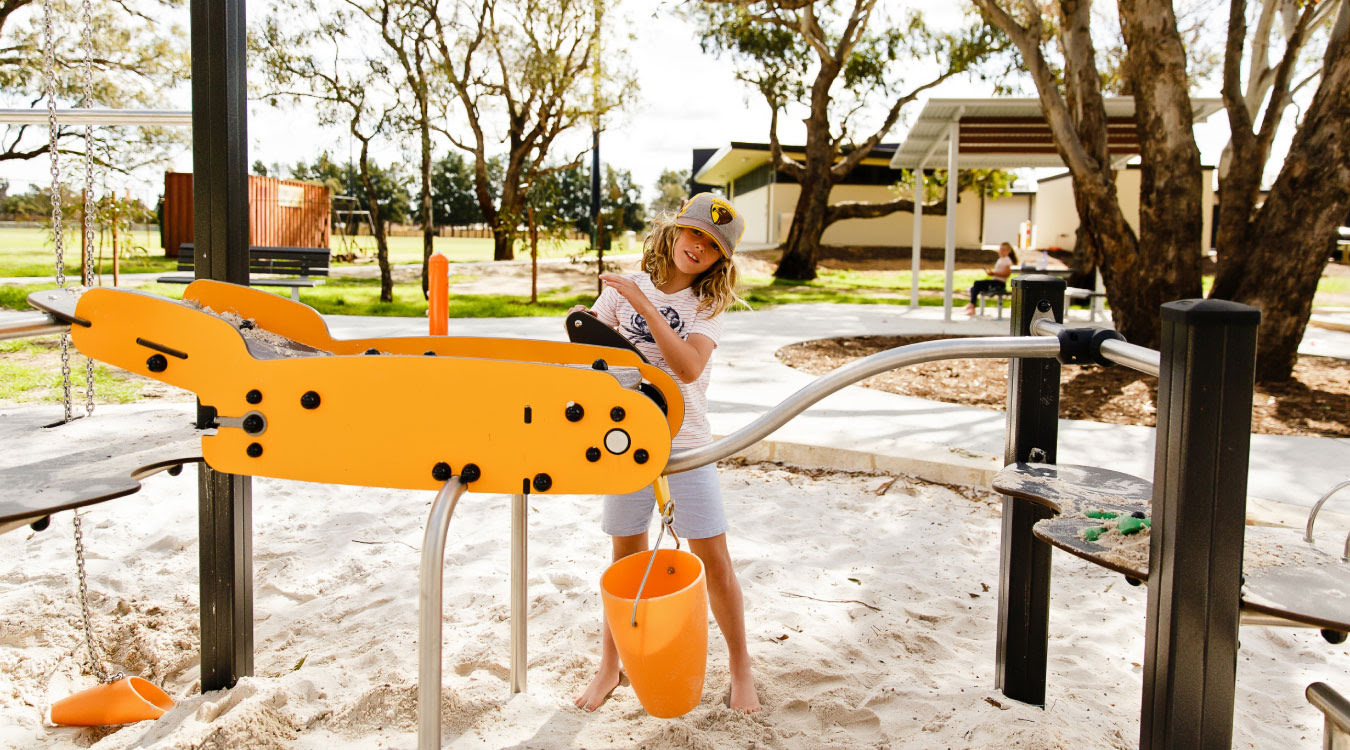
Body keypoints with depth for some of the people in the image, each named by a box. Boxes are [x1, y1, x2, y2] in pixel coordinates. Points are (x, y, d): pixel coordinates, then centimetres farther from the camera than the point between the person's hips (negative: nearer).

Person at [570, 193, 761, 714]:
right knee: (626, 557, 11)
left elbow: (688, 367, -20)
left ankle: (740, 668, 21)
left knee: (713, 559, 1)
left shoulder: (708, 305, -3)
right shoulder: (624, 288, 3)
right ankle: (609, 667, 28)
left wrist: (644, 305, -23)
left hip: (686, 442, -1)